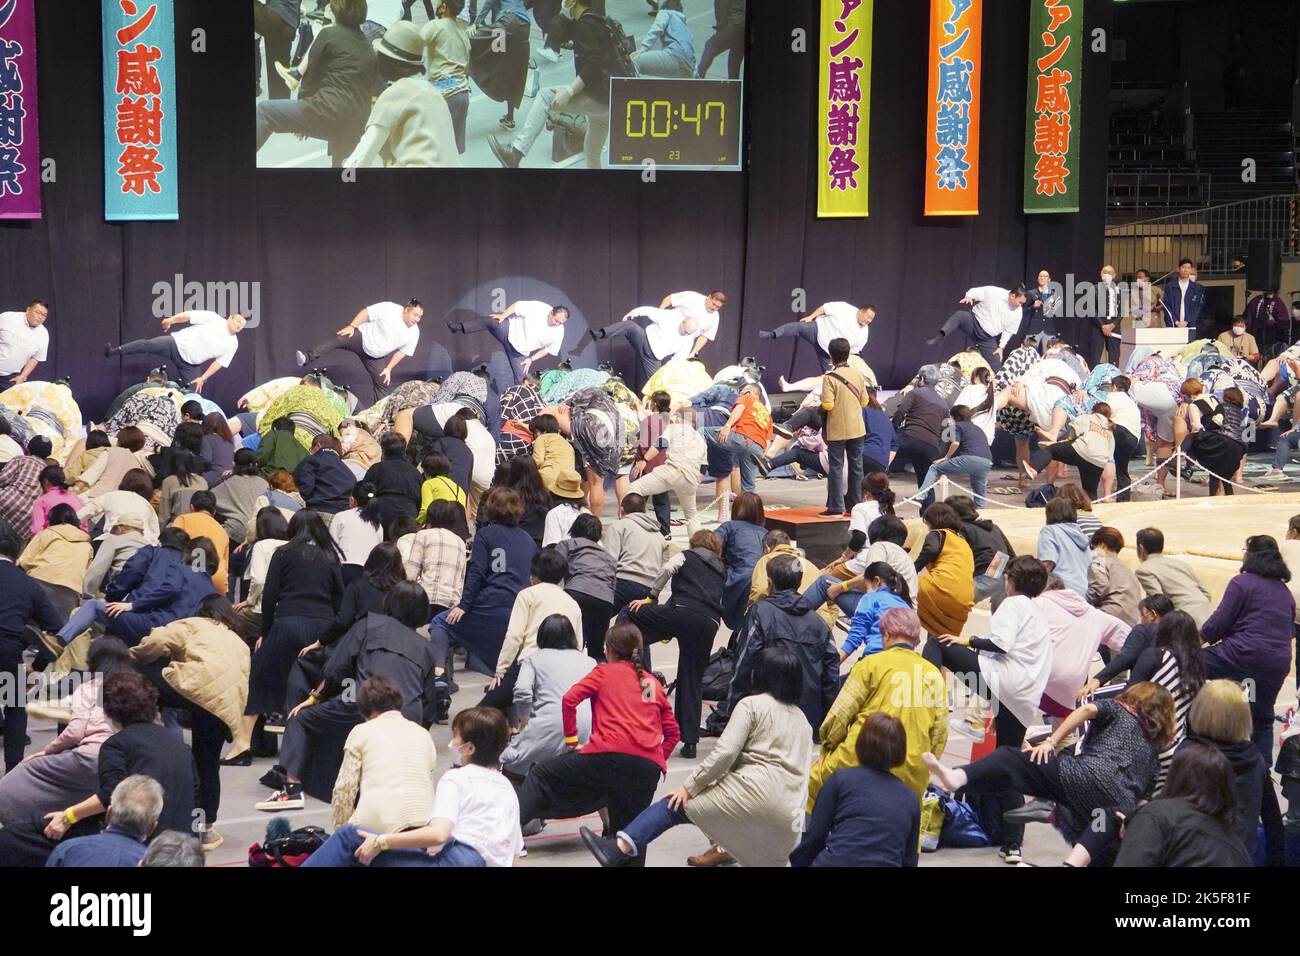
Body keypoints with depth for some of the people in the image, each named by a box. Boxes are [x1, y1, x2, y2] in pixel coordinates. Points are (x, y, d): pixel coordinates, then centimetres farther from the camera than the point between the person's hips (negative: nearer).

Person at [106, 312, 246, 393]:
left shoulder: (232, 344, 2)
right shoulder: (213, 319, -10)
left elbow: (219, 363, 5)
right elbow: (188, 315, -10)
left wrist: (203, 378, 0)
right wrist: (170, 320, -13)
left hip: (189, 364, 4)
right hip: (177, 344, -4)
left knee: (194, 395, -1)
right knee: (147, 345, -27)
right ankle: (115, 351, -25)